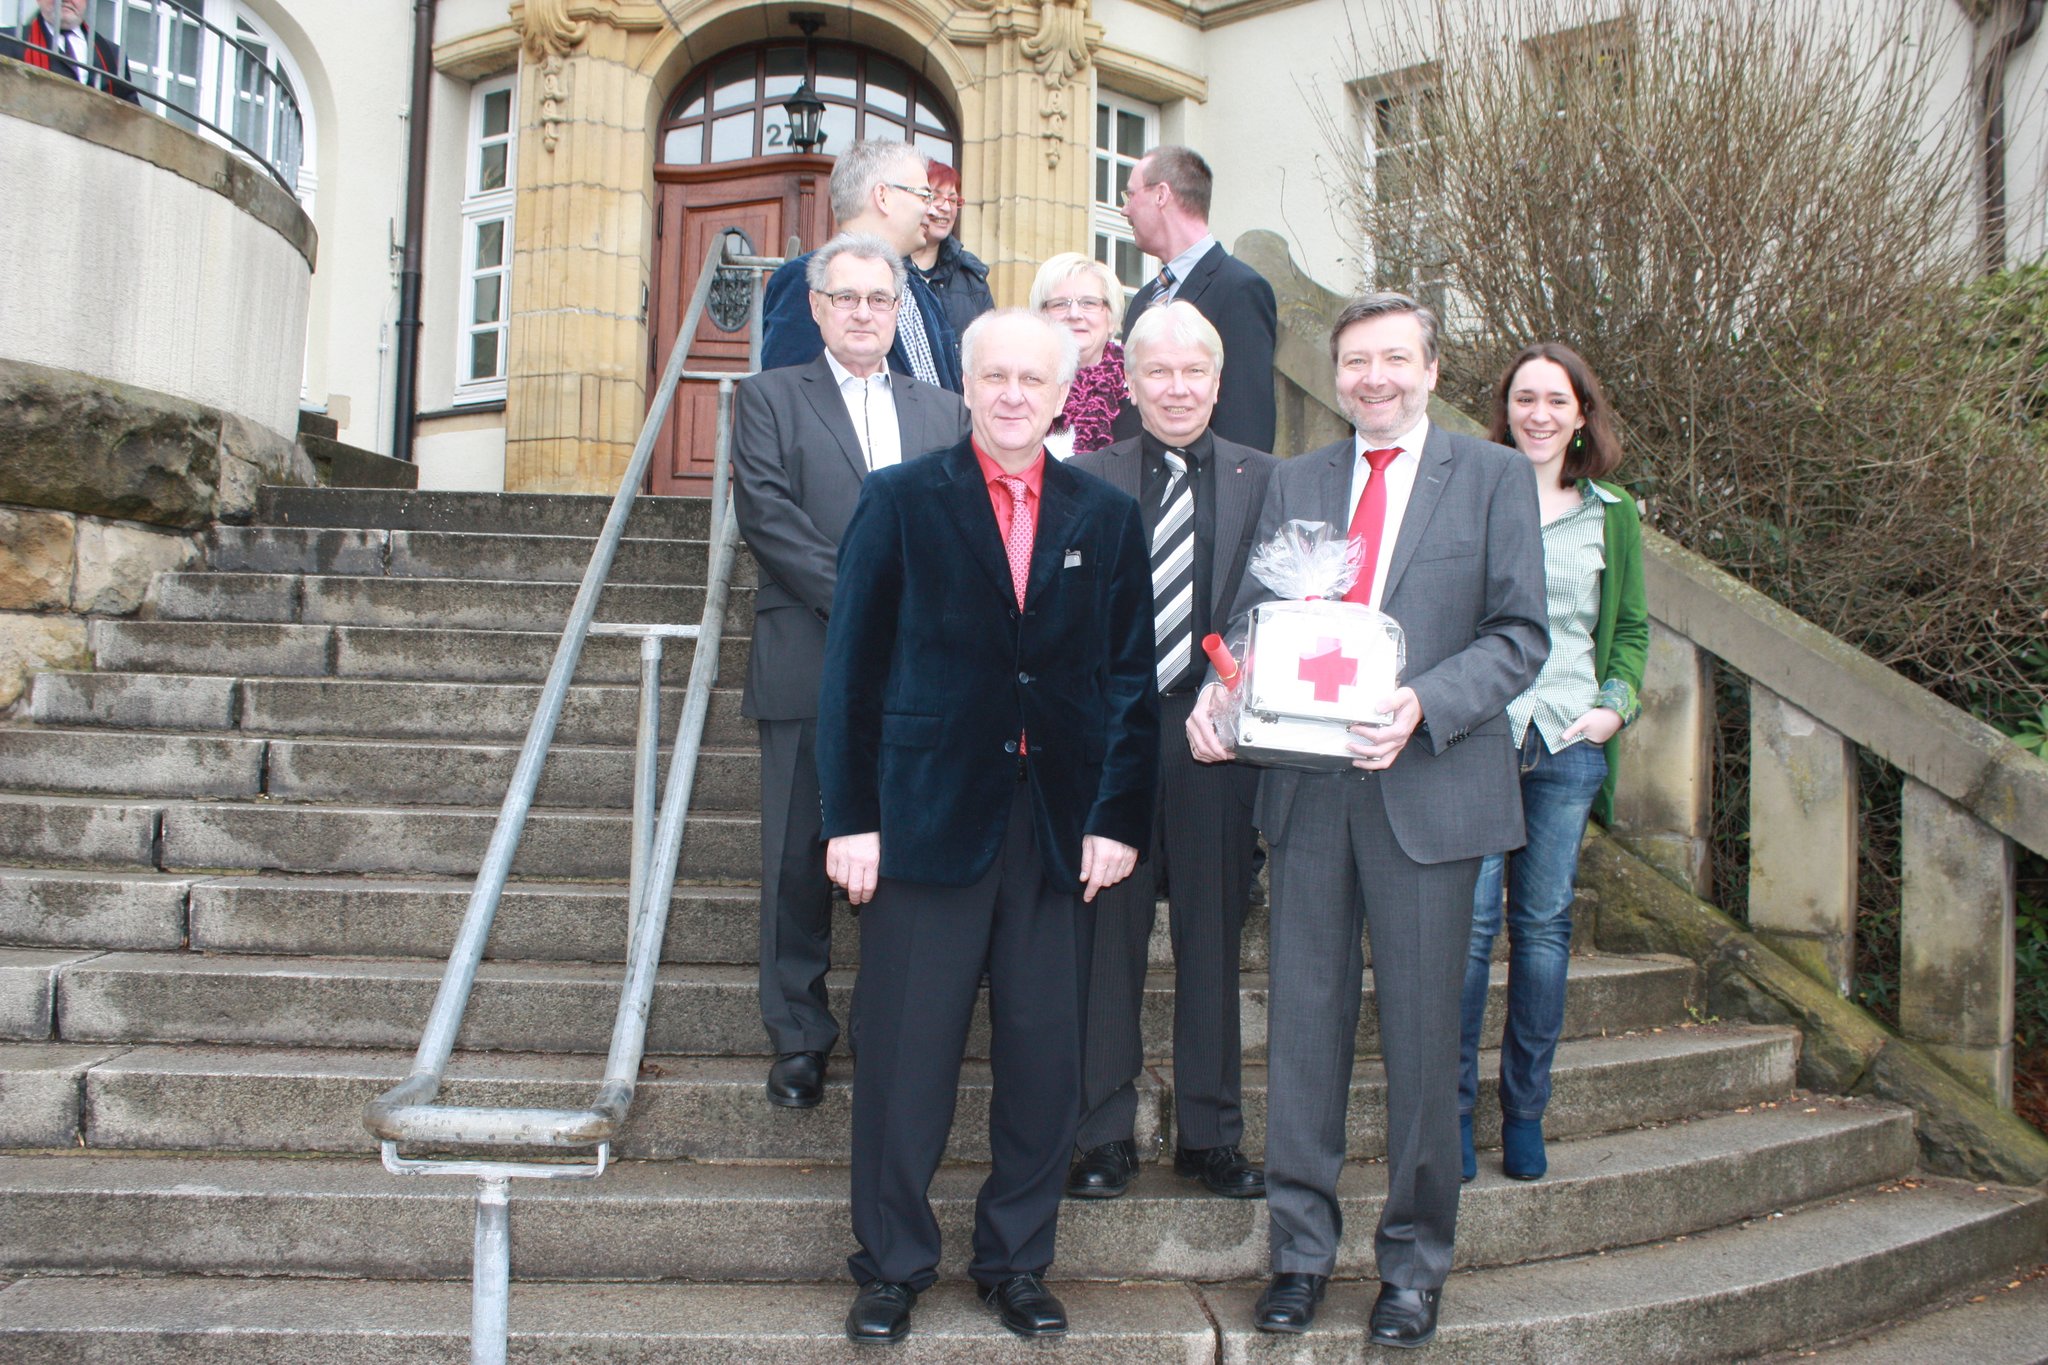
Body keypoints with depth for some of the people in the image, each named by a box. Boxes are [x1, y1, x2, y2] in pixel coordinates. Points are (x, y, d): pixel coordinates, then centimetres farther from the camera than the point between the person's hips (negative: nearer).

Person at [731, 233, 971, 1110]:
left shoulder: (945, 414, 19)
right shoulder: (770, 399, 9)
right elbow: (767, 514, -5)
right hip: (811, 669, -2)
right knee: (800, 861, 1)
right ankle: (799, 1043, 12)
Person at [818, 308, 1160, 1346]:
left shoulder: (1108, 518, 9)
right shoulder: (899, 503, 3)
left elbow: (1132, 679, 8)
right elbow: (851, 670, 0)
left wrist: (1120, 819, -1)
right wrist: (849, 819, -6)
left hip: (1063, 828, 2)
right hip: (928, 818, -2)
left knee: (1045, 1057, 8)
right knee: (904, 1055, 4)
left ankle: (1016, 1261, 25)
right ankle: (891, 1266, 21)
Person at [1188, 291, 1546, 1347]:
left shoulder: (1494, 477, 3)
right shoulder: (1294, 482, 13)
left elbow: (1521, 634, -3)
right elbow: (1256, 617, 9)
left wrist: (1423, 705, -19)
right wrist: (1219, 691, -12)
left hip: (1427, 786, -2)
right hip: (1307, 786, 3)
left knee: (1420, 1033, 6)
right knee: (1304, 1022, 9)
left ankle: (1413, 1262, 23)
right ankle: (1300, 1249, 23)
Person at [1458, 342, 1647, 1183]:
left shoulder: (1612, 516, 12)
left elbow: (1630, 628, 19)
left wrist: (1618, 701, 3)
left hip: (1569, 742, 3)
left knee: (1544, 924, 6)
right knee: (1470, 919, -5)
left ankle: (1525, 1111, 18)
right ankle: (1455, 1106, 9)